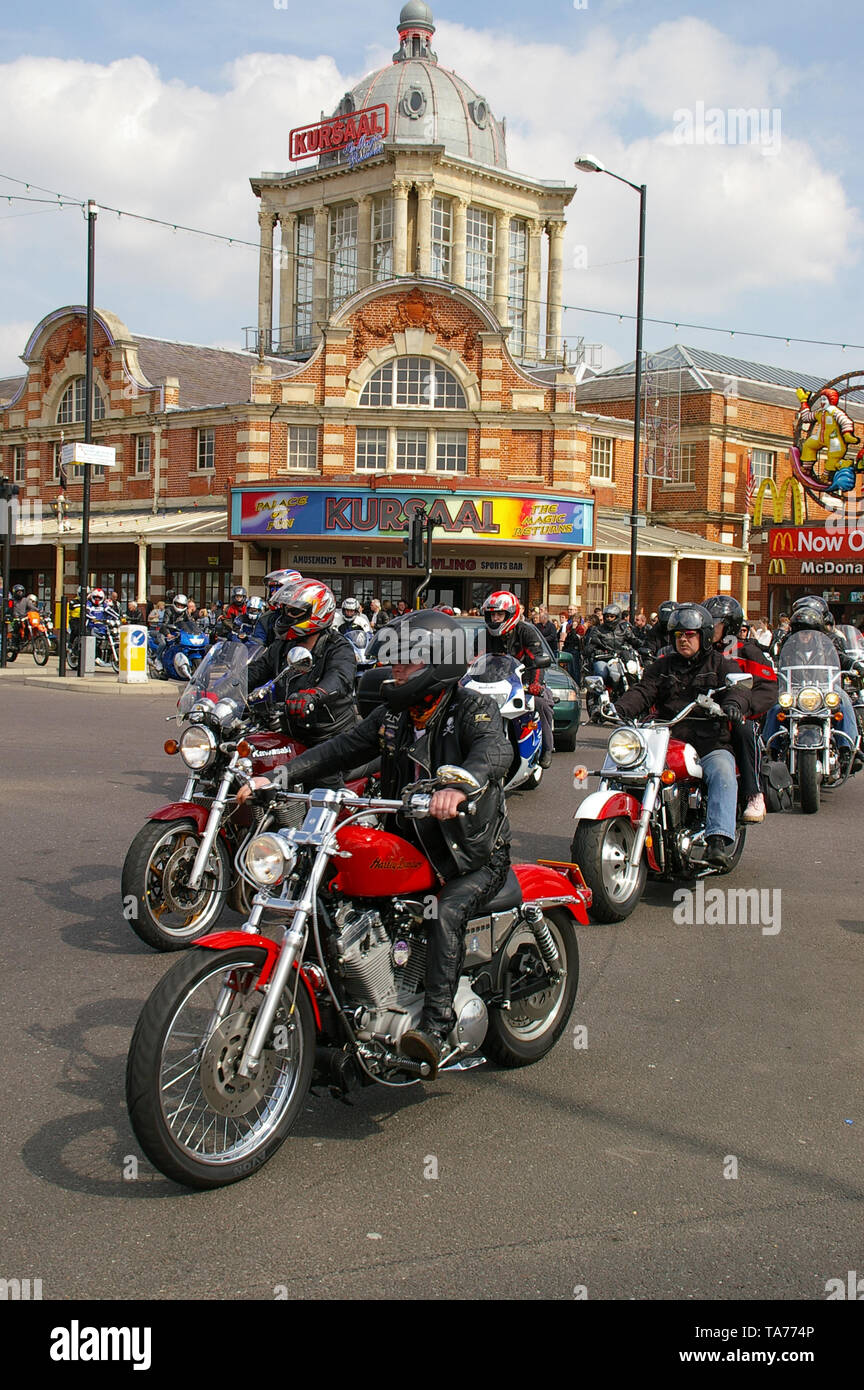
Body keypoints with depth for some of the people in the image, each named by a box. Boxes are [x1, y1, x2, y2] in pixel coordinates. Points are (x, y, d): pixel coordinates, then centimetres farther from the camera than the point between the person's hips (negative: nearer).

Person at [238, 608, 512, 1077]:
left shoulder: (473, 711, -12)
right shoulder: (392, 714, 9)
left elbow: (496, 751, -33)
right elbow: (340, 749, 5)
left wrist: (458, 785, -56)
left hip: (475, 856, -7)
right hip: (410, 848, 7)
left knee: (445, 913, -32)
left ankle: (434, 1028, -33)